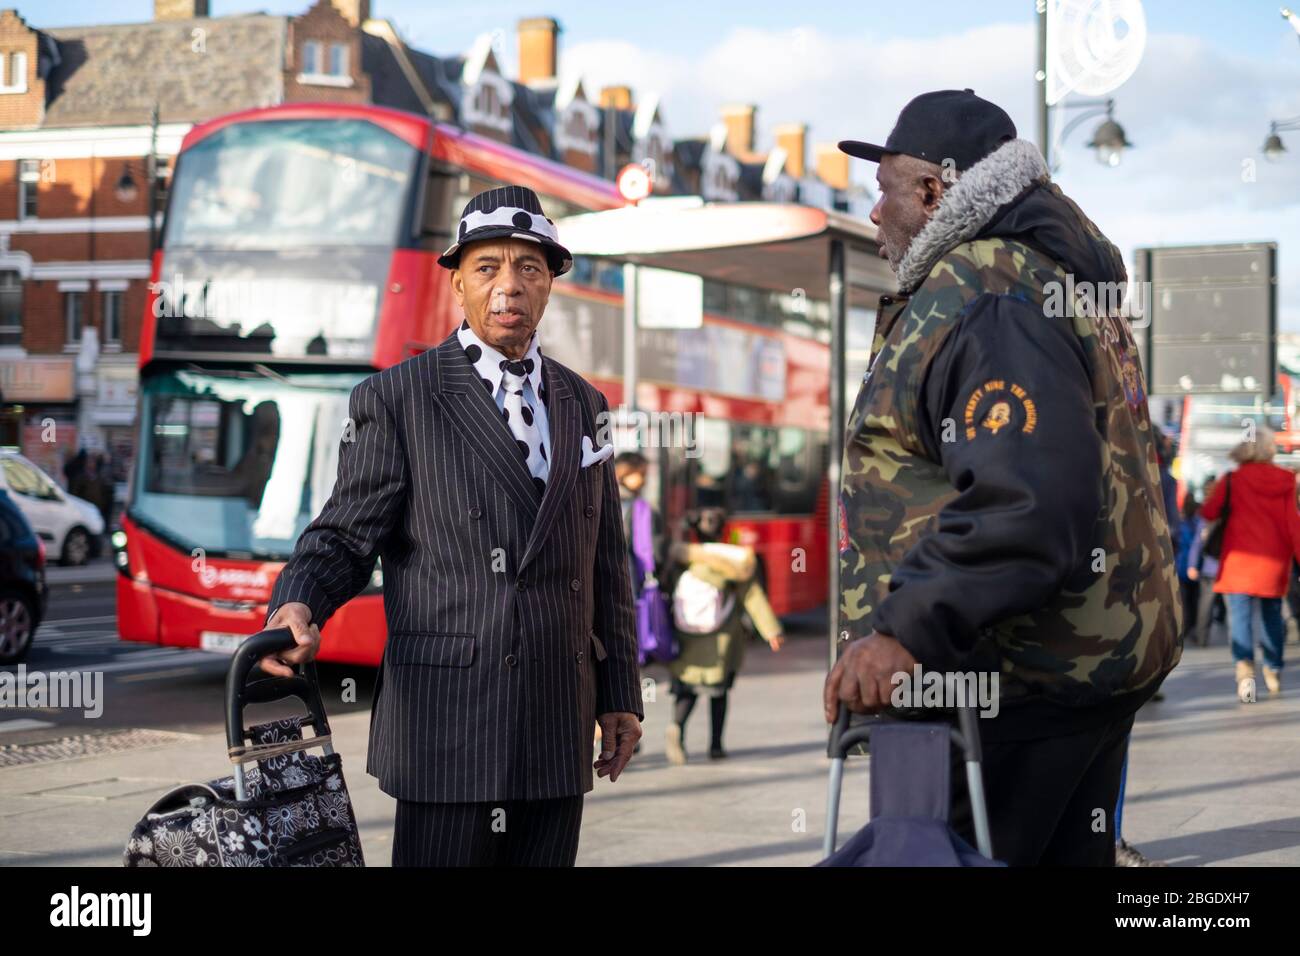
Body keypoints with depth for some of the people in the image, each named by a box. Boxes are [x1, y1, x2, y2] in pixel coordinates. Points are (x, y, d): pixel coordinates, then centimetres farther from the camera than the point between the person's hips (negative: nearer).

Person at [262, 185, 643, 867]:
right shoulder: (395, 399, 0)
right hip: (447, 727, -5)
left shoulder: (583, 405, 14)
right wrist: (296, 605, -23)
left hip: (559, 732, 5)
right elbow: (346, 534, -2)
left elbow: (605, 566, 16)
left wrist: (620, 696, 14)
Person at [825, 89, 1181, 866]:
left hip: (1016, 682, -11)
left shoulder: (978, 300, -17)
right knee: (1071, 856, 17)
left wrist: (908, 628, -30)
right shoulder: (1050, 275, 17)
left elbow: (1027, 501, -30)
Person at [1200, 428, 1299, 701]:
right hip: (1274, 561, 3)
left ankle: (1244, 666, -26)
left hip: (1240, 557, -2)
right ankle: (1273, 671, 26)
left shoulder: (1233, 480, -4)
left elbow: (1208, 512, 0)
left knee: (1240, 614, -6)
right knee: (1271, 614, 18)